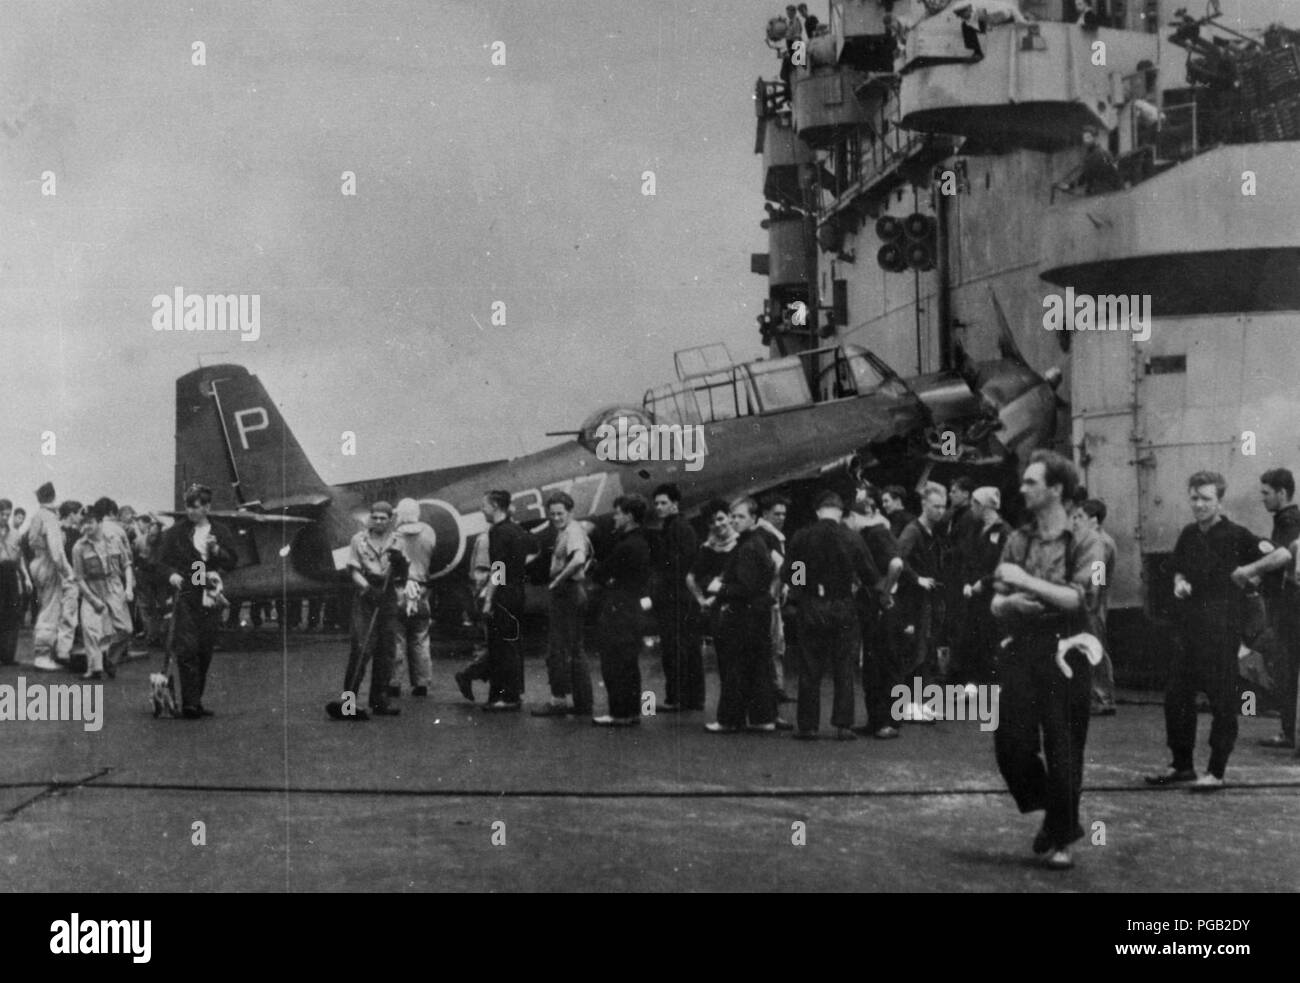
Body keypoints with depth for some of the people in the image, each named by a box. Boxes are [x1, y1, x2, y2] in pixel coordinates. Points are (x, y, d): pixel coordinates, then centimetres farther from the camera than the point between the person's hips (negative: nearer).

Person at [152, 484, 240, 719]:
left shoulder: (220, 532, 11)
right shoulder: (175, 533, 4)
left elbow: (233, 561, 9)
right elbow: (160, 562, 2)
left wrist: (217, 551, -9)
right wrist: (170, 575, -18)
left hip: (210, 598, 3)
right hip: (185, 596, -3)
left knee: (205, 651, 6)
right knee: (187, 649, -13)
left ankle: (196, 701, 17)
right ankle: (189, 702, -13)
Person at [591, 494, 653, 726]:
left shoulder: (626, 546, -18)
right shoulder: (641, 542, 12)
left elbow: (599, 572, -10)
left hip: (618, 610, -10)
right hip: (634, 607, 10)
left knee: (614, 665, -4)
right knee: (629, 664, 14)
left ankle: (620, 713, -1)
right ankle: (632, 711, 19)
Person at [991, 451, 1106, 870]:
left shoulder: (1084, 542, -2)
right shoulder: (1017, 540, 11)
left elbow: (1080, 598, -15)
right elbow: (996, 605, 11)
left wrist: (1027, 582, -16)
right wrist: (1011, 602, -11)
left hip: (1063, 654, -4)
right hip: (1020, 650, 4)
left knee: (1062, 750, 0)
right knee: (1011, 742, -3)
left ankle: (1061, 839, 16)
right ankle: (1048, 808, 25)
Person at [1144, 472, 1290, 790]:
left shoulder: (1236, 535, -7)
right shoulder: (1188, 535, 10)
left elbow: (1282, 555, -12)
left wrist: (1250, 569, -18)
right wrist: (1180, 583, 3)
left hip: (1222, 631, -6)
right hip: (1189, 629, 6)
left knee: (1222, 701, -2)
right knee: (1176, 696, 8)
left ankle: (1216, 772, 6)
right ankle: (1181, 765, 22)